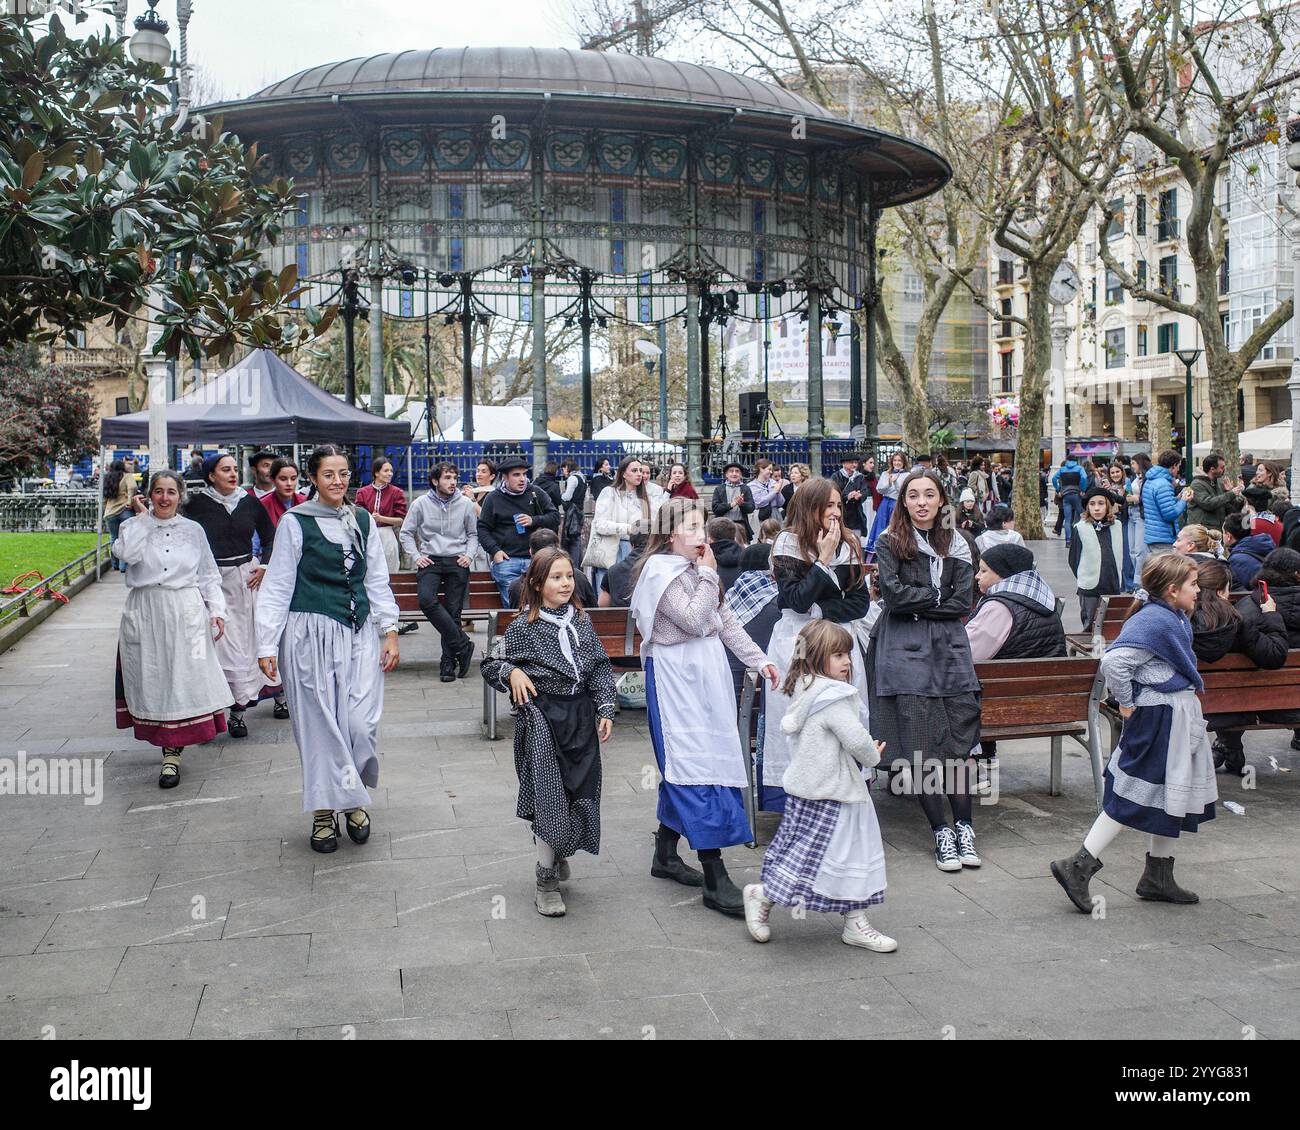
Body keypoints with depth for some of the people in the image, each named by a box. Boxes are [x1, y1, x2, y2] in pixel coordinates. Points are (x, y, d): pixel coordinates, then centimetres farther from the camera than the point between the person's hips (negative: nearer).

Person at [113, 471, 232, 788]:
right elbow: (125, 553, -16)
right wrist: (142, 516, -7)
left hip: (187, 616, 0)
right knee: (154, 680, 1)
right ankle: (170, 752, 12)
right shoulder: (134, 526, 7)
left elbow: (208, 576, 12)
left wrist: (217, 610, 2)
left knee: (185, 680, -6)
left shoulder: (193, 530, 9)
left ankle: (172, 753, 0)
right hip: (146, 615, 0)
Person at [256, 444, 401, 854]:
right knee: (319, 724, 1)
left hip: (359, 635, 3)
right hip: (311, 635, -3)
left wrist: (390, 631, 8)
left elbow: (377, 581, 16)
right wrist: (267, 645, -4)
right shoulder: (296, 522, -2)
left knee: (362, 723, -4)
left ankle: (354, 800, 18)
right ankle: (325, 811, 15)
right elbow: (278, 587, -1)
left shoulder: (363, 521, 11)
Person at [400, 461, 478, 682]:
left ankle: (448, 662, 5)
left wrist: (469, 555, 1)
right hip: (430, 561, 0)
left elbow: (473, 534, 15)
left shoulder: (465, 504, 5)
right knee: (427, 600, -26)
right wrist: (415, 556, -1)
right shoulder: (421, 504, 4)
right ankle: (462, 645, -18)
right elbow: (406, 533, 11)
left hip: (457, 562, 1)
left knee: (453, 611, -5)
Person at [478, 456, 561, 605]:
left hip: (534, 559, 2)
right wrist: (494, 550, -6)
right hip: (506, 560, -2)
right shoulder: (493, 499, 6)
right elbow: (483, 529, 8)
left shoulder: (536, 494, 8)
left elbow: (555, 517, 6)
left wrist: (534, 521, -10)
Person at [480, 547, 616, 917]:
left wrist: (605, 710, 3)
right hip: (542, 717, -4)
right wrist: (512, 672, -17)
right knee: (550, 796, -5)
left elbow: (601, 667, 10)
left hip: (581, 715, 5)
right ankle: (546, 882, 8)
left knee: (581, 794, 7)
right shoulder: (523, 626, -5)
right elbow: (491, 663, 3)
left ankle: (559, 853, 35)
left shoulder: (581, 620, 8)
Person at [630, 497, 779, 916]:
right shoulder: (660, 571, -12)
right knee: (695, 767, -11)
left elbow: (725, 621, 15)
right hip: (675, 676, -9)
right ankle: (715, 880, -12)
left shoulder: (696, 567, 13)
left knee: (682, 766, 14)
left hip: (706, 673, 9)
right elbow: (694, 620, -20)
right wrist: (708, 575, -11)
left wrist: (757, 659, 8)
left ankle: (665, 854, 27)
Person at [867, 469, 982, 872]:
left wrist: (917, 606, -4)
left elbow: (962, 604, 3)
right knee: (919, 744, -5)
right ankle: (941, 831, 4)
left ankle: (963, 826, 8)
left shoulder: (956, 544, 13)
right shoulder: (889, 544, 4)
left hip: (949, 647, 3)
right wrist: (938, 596, -2)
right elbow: (894, 595, -10)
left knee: (957, 739, -3)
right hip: (904, 651, -3)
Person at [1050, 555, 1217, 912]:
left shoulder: (1174, 619, 11)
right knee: (1132, 798, -6)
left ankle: (1158, 878, 26)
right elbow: (1114, 660, -31)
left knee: (1171, 797, 16)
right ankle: (1078, 867, -1)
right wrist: (1126, 702, -20)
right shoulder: (1155, 621, -21)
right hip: (1159, 718, -10)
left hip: (1179, 717, 10)